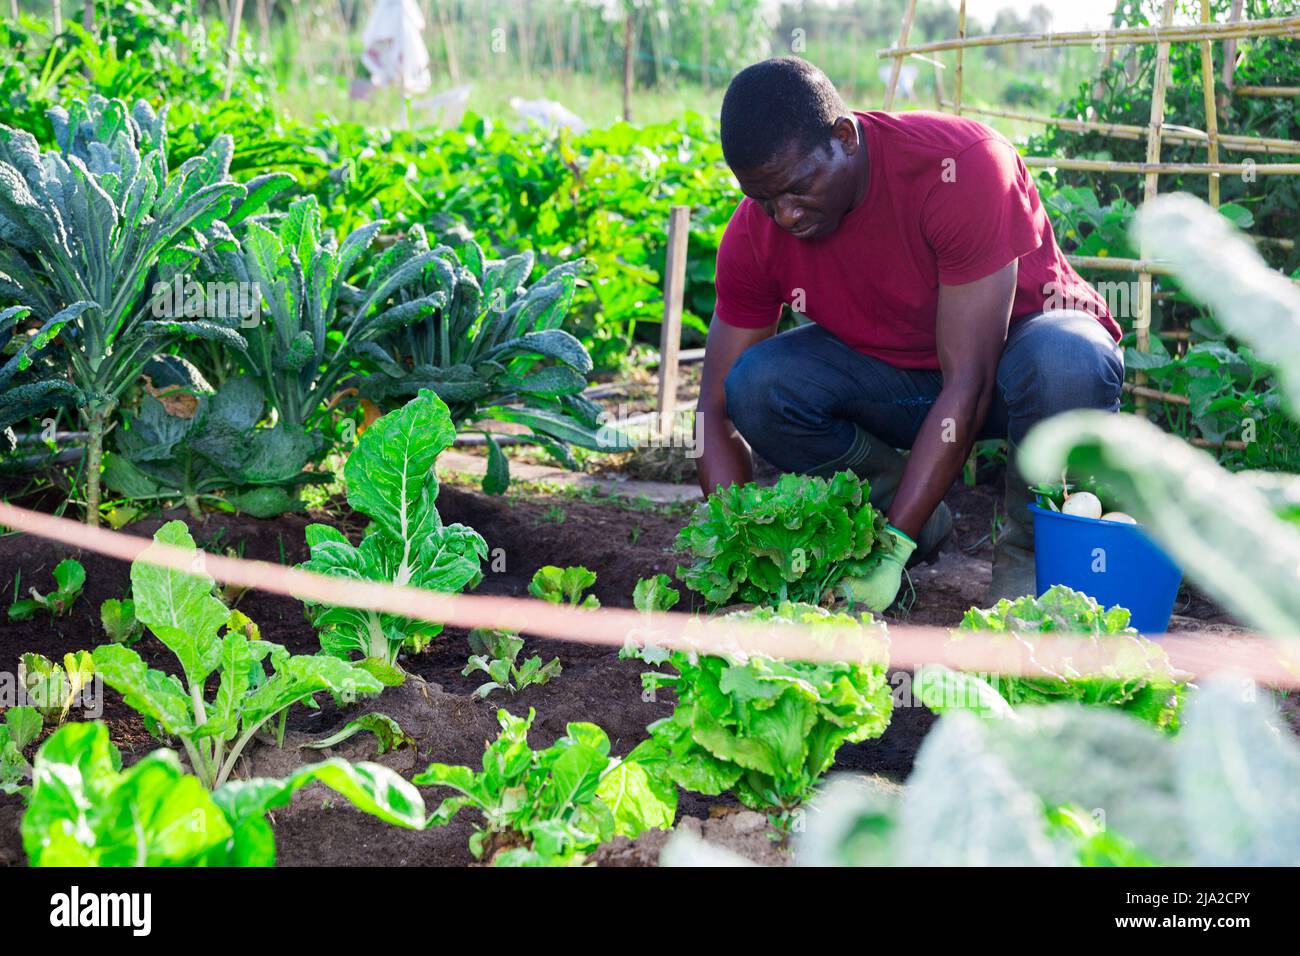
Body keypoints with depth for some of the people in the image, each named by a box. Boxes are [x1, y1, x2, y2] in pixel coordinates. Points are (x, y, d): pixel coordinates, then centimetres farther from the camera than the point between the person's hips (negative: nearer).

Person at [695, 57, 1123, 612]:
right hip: (892, 369, 4)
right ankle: (921, 521, -1)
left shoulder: (961, 166, -32)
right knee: (756, 385, -26)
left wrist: (891, 548, -37)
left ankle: (1028, 550, -10)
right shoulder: (756, 232, -17)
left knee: (1067, 364, -41)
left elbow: (968, 383, -34)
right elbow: (718, 409, -12)